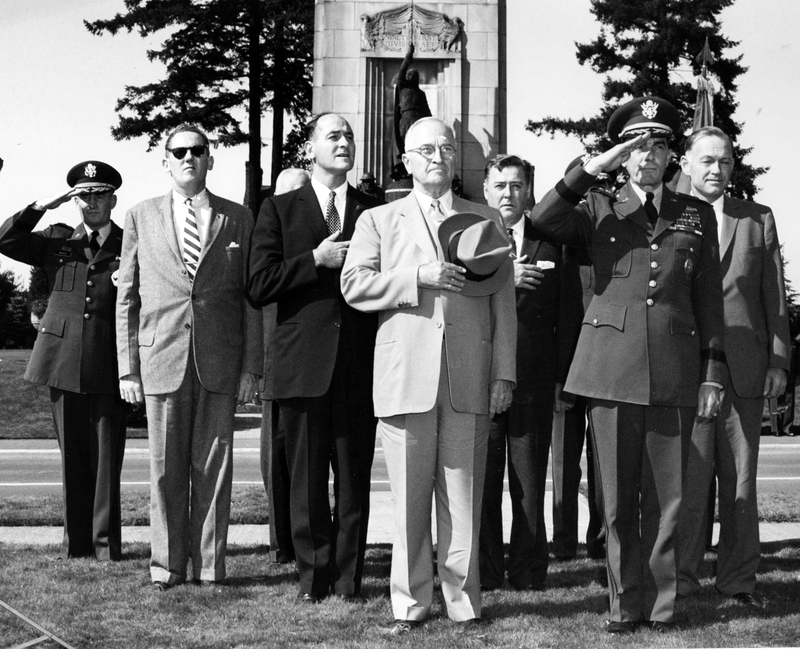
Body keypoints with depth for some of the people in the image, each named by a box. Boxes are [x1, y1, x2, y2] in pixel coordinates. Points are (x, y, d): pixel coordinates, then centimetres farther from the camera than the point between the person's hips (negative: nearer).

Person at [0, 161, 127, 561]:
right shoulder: (57, 240, 14)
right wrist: (45, 206, -5)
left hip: (108, 364, -2)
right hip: (63, 362, 2)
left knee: (106, 456, -3)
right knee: (73, 456, 6)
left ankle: (106, 543, 3)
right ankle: (76, 541, 13)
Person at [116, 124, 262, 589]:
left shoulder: (238, 219, 7)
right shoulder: (142, 218, 9)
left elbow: (250, 298, 6)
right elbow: (127, 298, 8)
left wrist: (252, 367, -1)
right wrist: (128, 369, 2)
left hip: (220, 362, 0)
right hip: (161, 359, 0)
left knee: (214, 468, 3)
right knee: (166, 469, 5)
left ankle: (210, 565, 12)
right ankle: (167, 565, 14)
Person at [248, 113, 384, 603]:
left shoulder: (377, 212, 12)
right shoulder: (280, 210, 9)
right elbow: (259, 286, -1)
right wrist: (316, 261, -7)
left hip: (360, 365, 1)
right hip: (303, 365, -1)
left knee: (354, 479, 3)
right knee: (307, 479, 4)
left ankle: (349, 577, 12)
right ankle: (314, 575, 15)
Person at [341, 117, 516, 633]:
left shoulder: (486, 221, 15)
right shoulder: (379, 220, 14)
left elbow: (503, 304, 11)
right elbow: (355, 285, 1)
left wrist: (504, 374, 3)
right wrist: (420, 276, -10)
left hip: (470, 382, 1)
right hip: (405, 377, -1)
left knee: (463, 498, 2)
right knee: (409, 498, 1)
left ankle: (463, 599, 10)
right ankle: (410, 603, 9)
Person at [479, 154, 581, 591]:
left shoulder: (552, 243, 9)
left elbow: (568, 314, 7)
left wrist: (564, 375, 1)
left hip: (535, 379, 0)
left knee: (530, 481, 4)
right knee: (481, 480, 4)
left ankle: (528, 572, 12)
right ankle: (483, 572, 13)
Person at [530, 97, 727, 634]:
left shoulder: (696, 216, 12)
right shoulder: (599, 210, 10)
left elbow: (709, 298, 11)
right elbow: (544, 219, -10)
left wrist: (713, 373, 5)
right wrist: (595, 167, -14)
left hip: (674, 374, 1)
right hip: (613, 369, -1)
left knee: (666, 497, 4)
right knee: (619, 498, 4)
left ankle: (663, 603, 14)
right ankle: (626, 603, 13)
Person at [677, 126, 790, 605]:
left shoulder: (758, 219, 12)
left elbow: (774, 295, 11)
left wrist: (779, 361, 4)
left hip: (744, 368, 2)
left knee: (740, 479, 6)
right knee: (687, 476, -2)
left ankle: (739, 578, 13)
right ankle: (682, 574, 7)